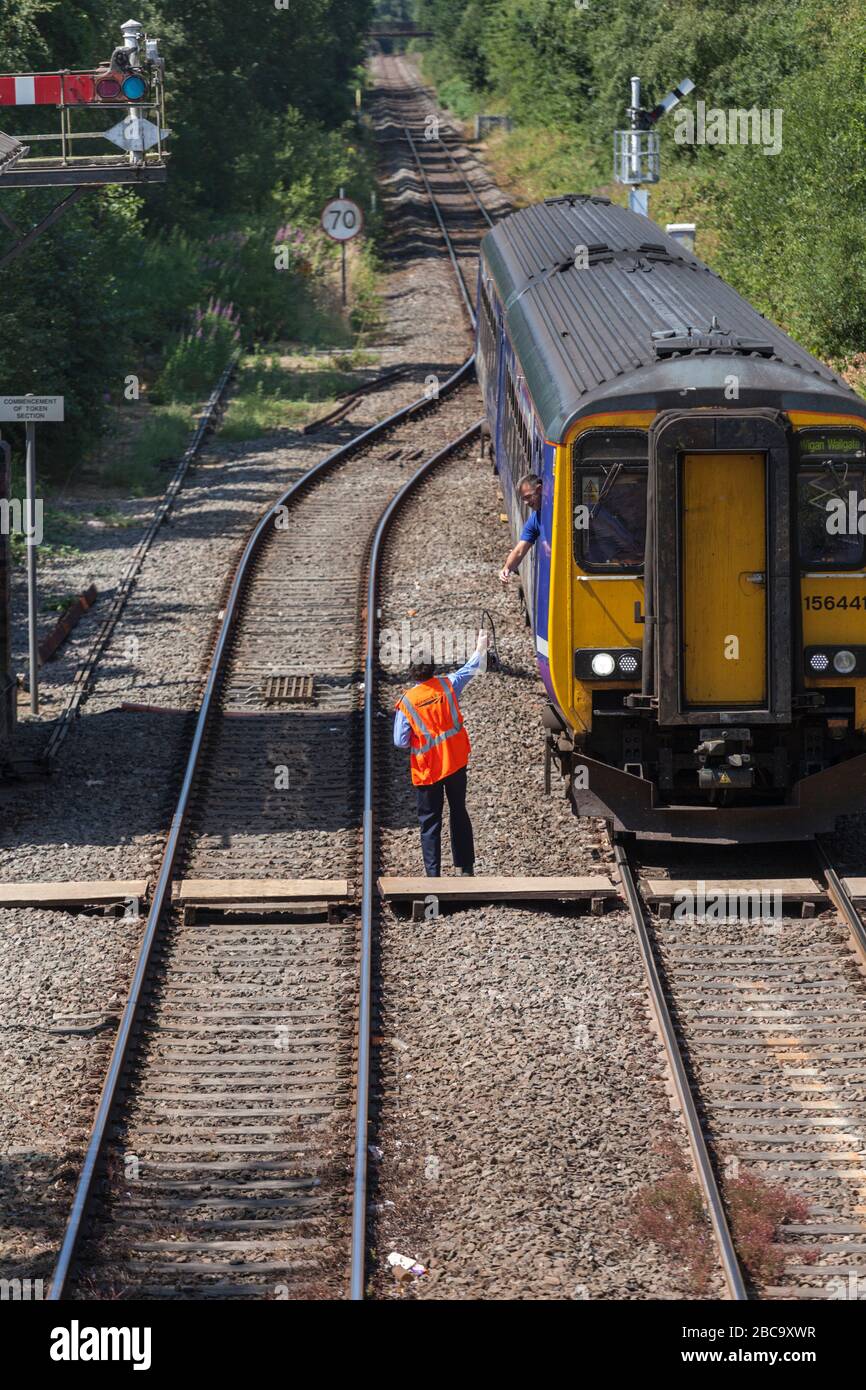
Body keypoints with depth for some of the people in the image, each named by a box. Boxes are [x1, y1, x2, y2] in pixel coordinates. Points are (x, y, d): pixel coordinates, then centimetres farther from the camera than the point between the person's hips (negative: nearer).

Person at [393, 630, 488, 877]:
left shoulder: (406, 702, -15)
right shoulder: (447, 685, -8)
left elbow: (401, 742, -11)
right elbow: (470, 670, 13)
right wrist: (480, 650, 30)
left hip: (426, 770, -3)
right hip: (456, 763, 3)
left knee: (429, 822, 5)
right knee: (459, 813, 17)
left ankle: (433, 874, 2)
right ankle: (465, 867, 24)